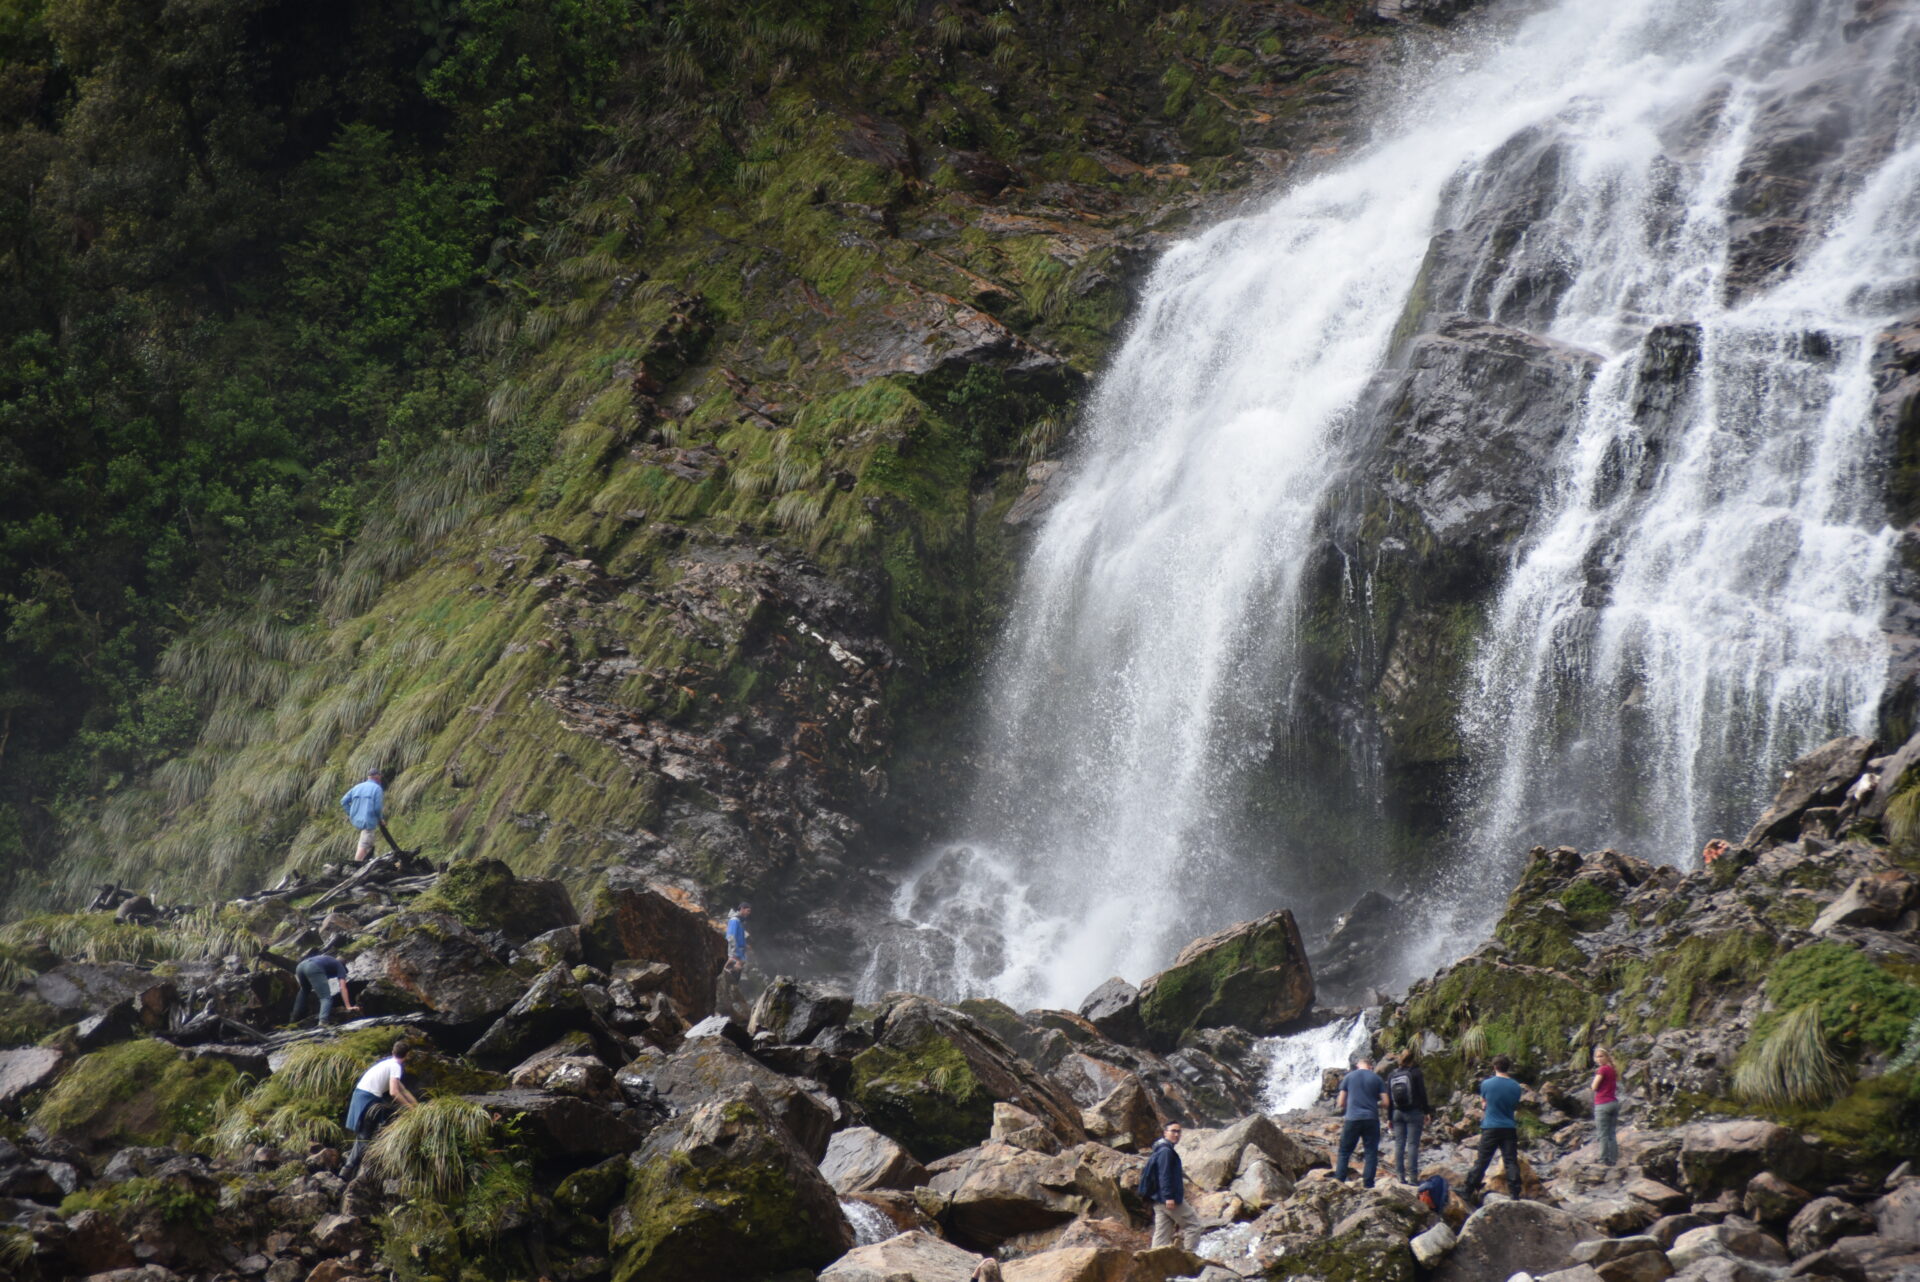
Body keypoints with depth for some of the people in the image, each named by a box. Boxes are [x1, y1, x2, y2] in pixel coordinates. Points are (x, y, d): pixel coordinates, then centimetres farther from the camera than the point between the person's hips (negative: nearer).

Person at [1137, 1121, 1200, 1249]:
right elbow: (1164, 1175, -21)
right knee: (1192, 1226, -4)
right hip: (1171, 1199, -10)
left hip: (1159, 1200, 10)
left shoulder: (1161, 1150, 19)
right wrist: (1169, 1196, -25)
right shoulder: (1166, 1151, -12)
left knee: (1162, 1234, 6)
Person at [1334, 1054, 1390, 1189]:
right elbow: (1385, 1103, 1)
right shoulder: (1377, 1079, 3)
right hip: (1371, 1119, 0)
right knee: (1371, 1153, 6)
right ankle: (1368, 1184, 0)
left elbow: (1341, 1103, 4)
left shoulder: (1348, 1077, 4)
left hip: (1352, 1119, 0)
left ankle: (1338, 1181, 1)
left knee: (1344, 1152, 8)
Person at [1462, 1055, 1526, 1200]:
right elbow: (1515, 1106, 11)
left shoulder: (1487, 1084, -6)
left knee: (1482, 1161, 4)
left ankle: (1469, 1190, 8)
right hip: (1509, 1128, 1)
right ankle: (1514, 1192, -3)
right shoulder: (1516, 1087, 0)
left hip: (1490, 1128, -1)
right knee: (1511, 1161, 2)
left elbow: (1483, 1103, 6)